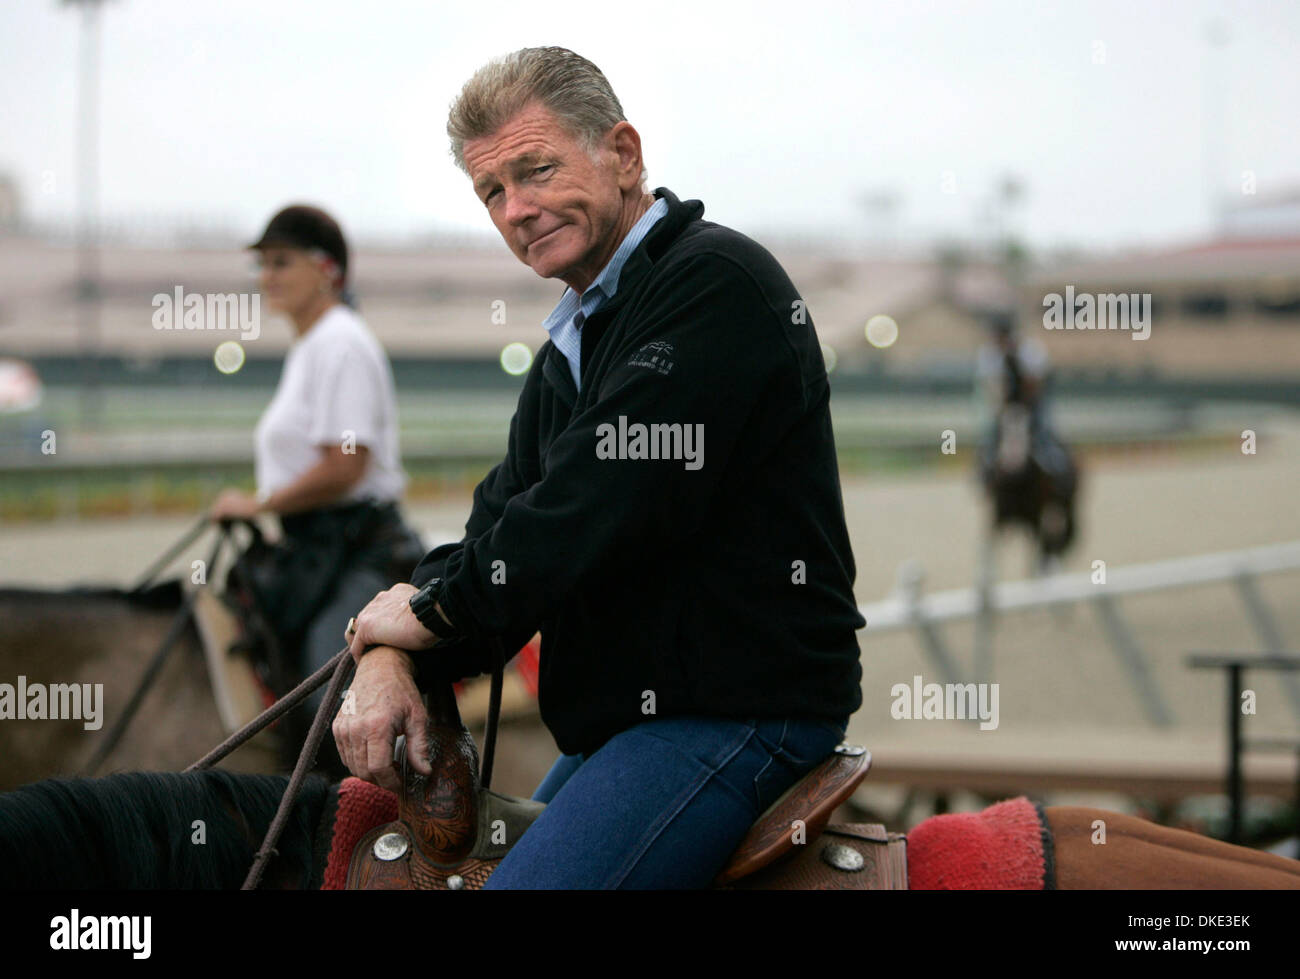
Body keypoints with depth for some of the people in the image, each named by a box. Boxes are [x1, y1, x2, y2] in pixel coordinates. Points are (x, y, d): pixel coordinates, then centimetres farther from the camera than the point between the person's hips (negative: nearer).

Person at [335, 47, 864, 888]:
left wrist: (431, 609, -9)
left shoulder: (715, 283, -14)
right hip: (622, 720, 11)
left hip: (744, 714, -11)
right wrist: (391, 656, -8)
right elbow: (503, 518, 11)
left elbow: (600, 506, -21)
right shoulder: (573, 343, 20)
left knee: (529, 884, -26)